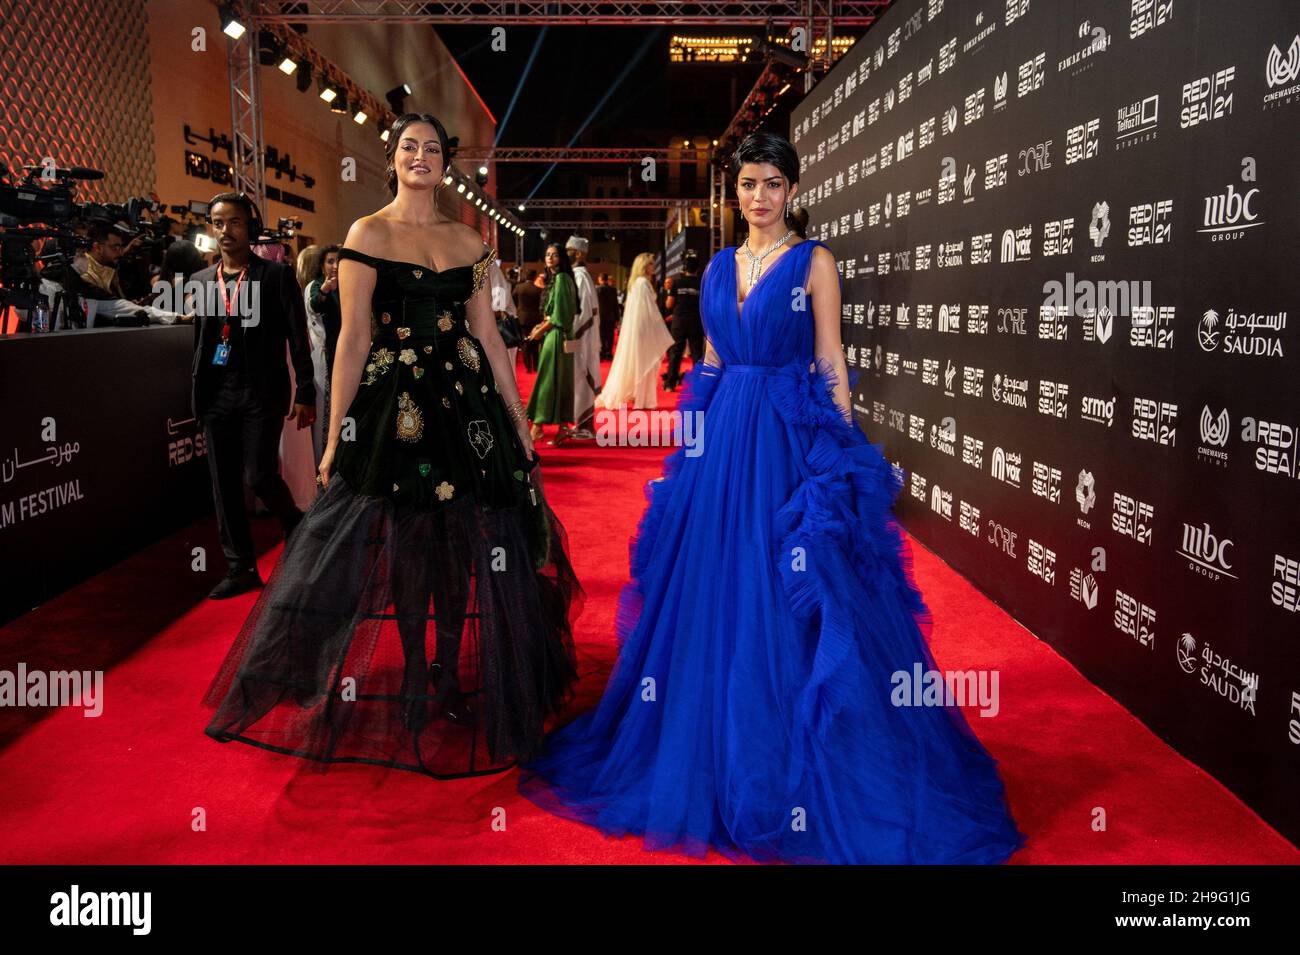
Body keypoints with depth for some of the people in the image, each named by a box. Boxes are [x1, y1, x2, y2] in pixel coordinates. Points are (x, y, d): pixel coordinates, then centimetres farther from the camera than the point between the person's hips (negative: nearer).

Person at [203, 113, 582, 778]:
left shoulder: (468, 242, 11)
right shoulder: (368, 234, 0)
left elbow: (488, 336, 10)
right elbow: (353, 339, -5)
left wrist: (519, 422, 7)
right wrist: (336, 434, -8)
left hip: (467, 401, 4)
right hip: (395, 404, -3)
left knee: (463, 545, 6)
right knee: (404, 547, 3)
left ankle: (451, 675, 22)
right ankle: (414, 675, 20)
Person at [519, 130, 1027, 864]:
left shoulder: (813, 262, 0)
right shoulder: (721, 267, 14)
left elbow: (831, 362, -4)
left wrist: (844, 453, -10)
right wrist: (698, 438, 11)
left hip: (788, 440, -5)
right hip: (723, 436, 5)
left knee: (787, 603, -2)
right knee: (716, 593, 9)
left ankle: (797, 780, 13)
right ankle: (719, 763, 26)